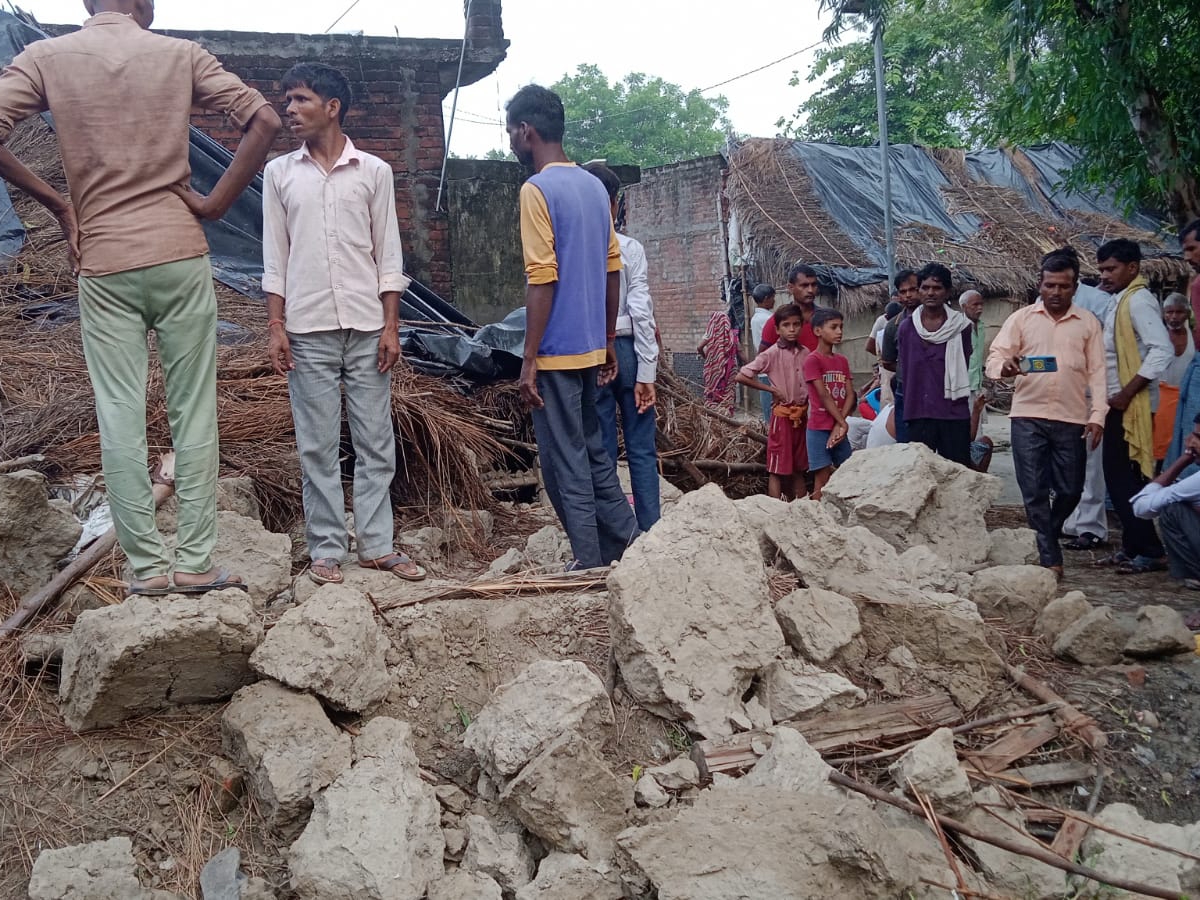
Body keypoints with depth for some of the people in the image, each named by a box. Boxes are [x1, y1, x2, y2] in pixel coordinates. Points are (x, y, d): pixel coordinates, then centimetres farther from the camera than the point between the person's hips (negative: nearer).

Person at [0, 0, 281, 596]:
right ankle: (195, 562, 7)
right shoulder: (181, 55, 3)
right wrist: (215, 202, 0)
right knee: (193, 413, 4)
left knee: (120, 418, 4)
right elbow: (264, 120, -4)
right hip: (180, 256, 0)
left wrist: (55, 204, 3)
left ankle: (147, 565, 6)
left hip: (104, 263, 0)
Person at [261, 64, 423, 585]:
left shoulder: (374, 171, 5)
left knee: (375, 442, 4)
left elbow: (388, 255, 5)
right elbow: (275, 259, 8)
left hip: (367, 327, 0)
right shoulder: (279, 173, 9)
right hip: (308, 330, 0)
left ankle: (376, 545, 13)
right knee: (318, 446, 3)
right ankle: (326, 550, 10)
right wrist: (275, 328, 0)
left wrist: (390, 326, -2)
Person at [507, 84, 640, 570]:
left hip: (556, 352, -8)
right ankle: (627, 538, 22)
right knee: (592, 450, 18)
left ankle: (590, 564, 7)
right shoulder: (594, 187, 10)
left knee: (565, 462, 1)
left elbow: (542, 281, -18)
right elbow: (613, 270, 13)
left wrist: (528, 361, -15)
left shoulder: (537, 190, -13)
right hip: (591, 346, 8)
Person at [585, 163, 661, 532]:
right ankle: (650, 531, 6)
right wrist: (646, 373, -6)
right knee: (642, 449, 6)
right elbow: (641, 311, -8)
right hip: (627, 349, -1)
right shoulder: (629, 248, -5)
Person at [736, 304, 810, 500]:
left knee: (799, 468, 14)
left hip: (801, 414, 6)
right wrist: (772, 389, -12)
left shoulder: (805, 354, 5)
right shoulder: (772, 354, -10)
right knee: (777, 469, -2)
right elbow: (741, 377, -15)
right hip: (782, 415, -6)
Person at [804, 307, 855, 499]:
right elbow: (823, 396, -13)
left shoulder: (842, 361, 12)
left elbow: (850, 395, 4)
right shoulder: (813, 360, -8)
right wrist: (843, 423, -13)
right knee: (822, 478, -5)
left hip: (839, 428, 6)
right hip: (819, 428, -6)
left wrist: (839, 425, -10)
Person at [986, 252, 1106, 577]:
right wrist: (1004, 367, -26)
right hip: (1028, 417, -1)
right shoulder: (1021, 319, 5)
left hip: (1072, 419, 1)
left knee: (1070, 489, 5)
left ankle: (1049, 536, 31)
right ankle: (1049, 558, 6)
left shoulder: (1088, 323, 8)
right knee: (1034, 491, -2)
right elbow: (994, 356, -2)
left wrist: (1097, 415, -4)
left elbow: (1097, 372, 6)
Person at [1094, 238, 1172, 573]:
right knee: (1117, 477, 12)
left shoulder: (1139, 301, -13)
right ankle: (1132, 547, 19)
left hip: (1131, 405, -10)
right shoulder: (1119, 301, 16)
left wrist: (1126, 392, -22)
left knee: (1127, 479, -6)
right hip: (1117, 404, 10)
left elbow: (1162, 349, -23)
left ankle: (1150, 552, 0)